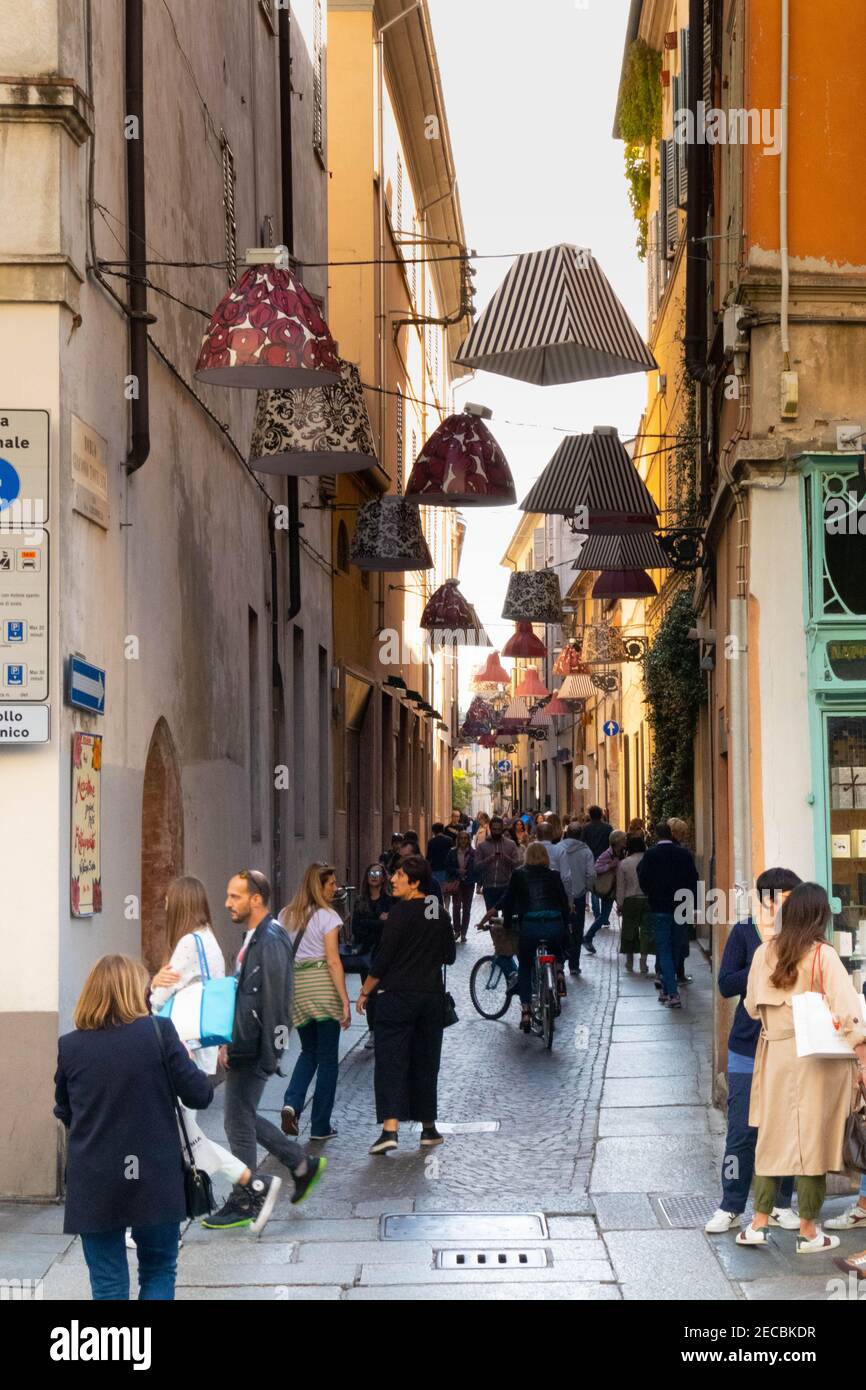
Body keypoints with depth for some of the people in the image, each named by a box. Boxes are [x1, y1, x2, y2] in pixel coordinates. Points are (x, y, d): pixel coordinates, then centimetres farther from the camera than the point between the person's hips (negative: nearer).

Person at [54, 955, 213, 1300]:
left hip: (94, 1185, 1)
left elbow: (64, 1113, 9)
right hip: (154, 1179, -1)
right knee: (159, 1271, 16)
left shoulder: (69, 1046, -3)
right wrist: (188, 1061, 14)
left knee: (108, 1284, 9)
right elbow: (199, 1096, -5)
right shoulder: (159, 1032, -9)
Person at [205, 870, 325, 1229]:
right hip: (243, 1047, 10)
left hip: (254, 1051, -10)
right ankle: (303, 1166, 27)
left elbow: (275, 1004, -21)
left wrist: (268, 1059, -20)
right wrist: (229, 1044, 16)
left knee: (239, 1123, -1)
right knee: (243, 1119, 16)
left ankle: (241, 1204, 11)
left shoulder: (271, 942, -19)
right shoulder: (254, 938, 13)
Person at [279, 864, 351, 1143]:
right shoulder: (327, 916, -7)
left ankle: (291, 1103, -4)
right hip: (322, 984, -5)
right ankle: (321, 1126, 9)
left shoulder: (285, 916, 9)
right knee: (327, 1058, 6)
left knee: (309, 1051, 20)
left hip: (294, 985, 5)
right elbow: (333, 962, -12)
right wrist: (345, 1001, -11)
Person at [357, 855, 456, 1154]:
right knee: (425, 1062, 14)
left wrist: (365, 991, -3)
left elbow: (383, 957, -12)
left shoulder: (401, 912, -12)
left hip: (397, 995, -5)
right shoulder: (441, 915, 6)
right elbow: (450, 956, 14)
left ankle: (390, 1129, -17)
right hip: (432, 995, 5)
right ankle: (428, 1128, 20)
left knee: (390, 1060, -5)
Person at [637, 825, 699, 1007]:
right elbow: (694, 881, 1)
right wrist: (691, 906, 6)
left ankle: (672, 993, -13)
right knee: (673, 949, 17)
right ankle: (667, 989, 27)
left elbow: (643, 882, -8)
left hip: (658, 909, -4)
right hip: (679, 909, 4)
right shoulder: (684, 854, 1)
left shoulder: (651, 854, -9)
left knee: (664, 951, -2)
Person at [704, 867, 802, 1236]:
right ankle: (730, 1208, 8)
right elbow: (726, 984, -7)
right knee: (743, 1130, 0)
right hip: (748, 1049, -2)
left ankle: (780, 1205, 16)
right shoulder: (744, 933, 1)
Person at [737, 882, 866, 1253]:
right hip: (816, 1059, -4)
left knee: (772, 1137, 14)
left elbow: (753, 1007, 11)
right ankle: (808, 1232, 12)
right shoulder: (822, 955, -12)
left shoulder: (764, 953, 1)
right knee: (813, 1139, 5)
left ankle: (759, 1223, 15)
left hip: (774, 1056, 4)